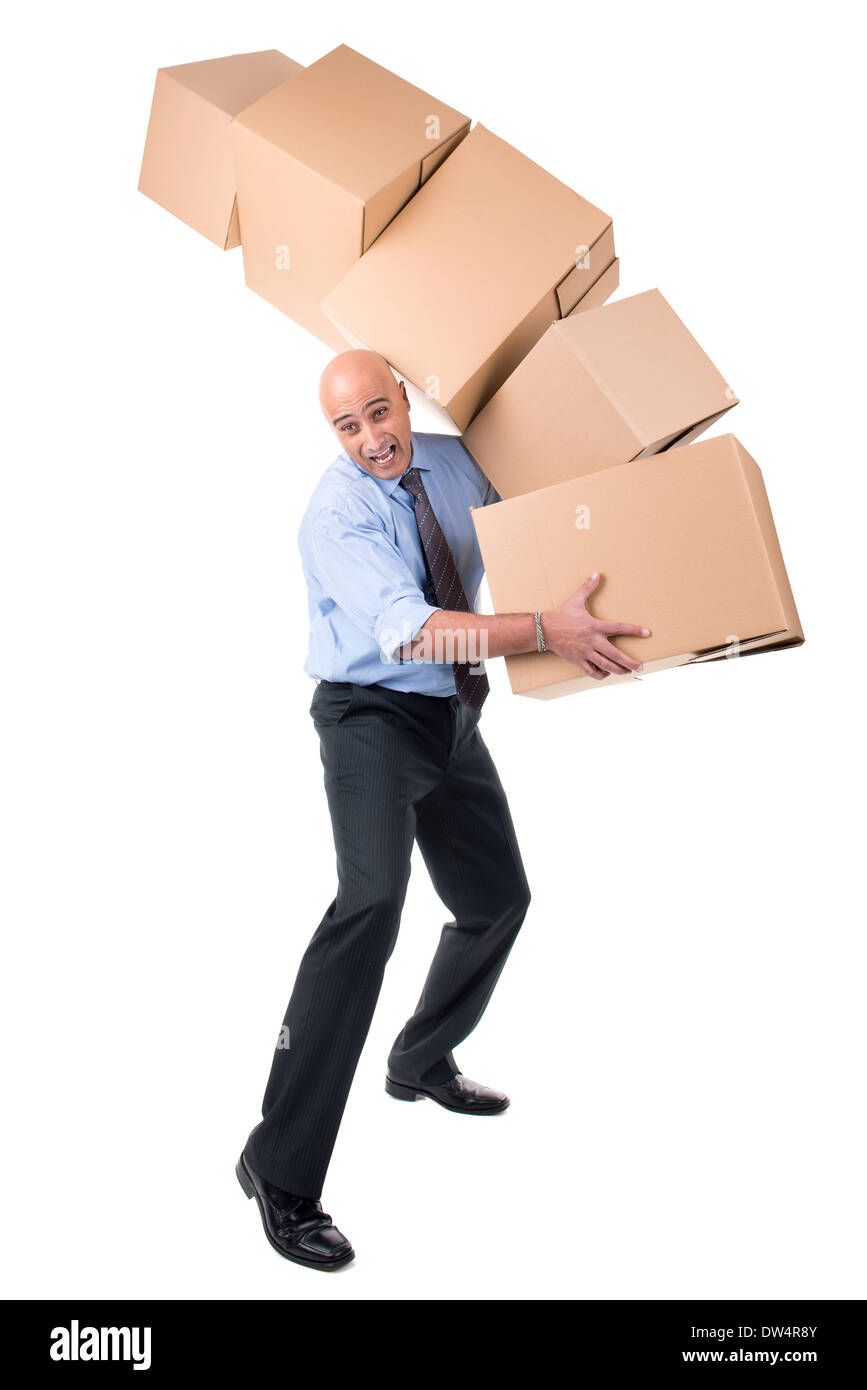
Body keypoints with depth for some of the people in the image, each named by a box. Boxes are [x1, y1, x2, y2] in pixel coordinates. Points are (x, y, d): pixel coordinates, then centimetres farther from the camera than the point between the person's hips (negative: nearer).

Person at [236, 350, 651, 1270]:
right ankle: (280, 1168, -21)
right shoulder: (336, 515, -19)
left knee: (498, 897, 18)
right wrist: (543, 631, -39)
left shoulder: (457, 462, 3)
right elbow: (407, 631, -32)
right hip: (373, 718, -7)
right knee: (372, 903, -28)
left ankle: (422, 1064, 42)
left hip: (453, 718, 8)